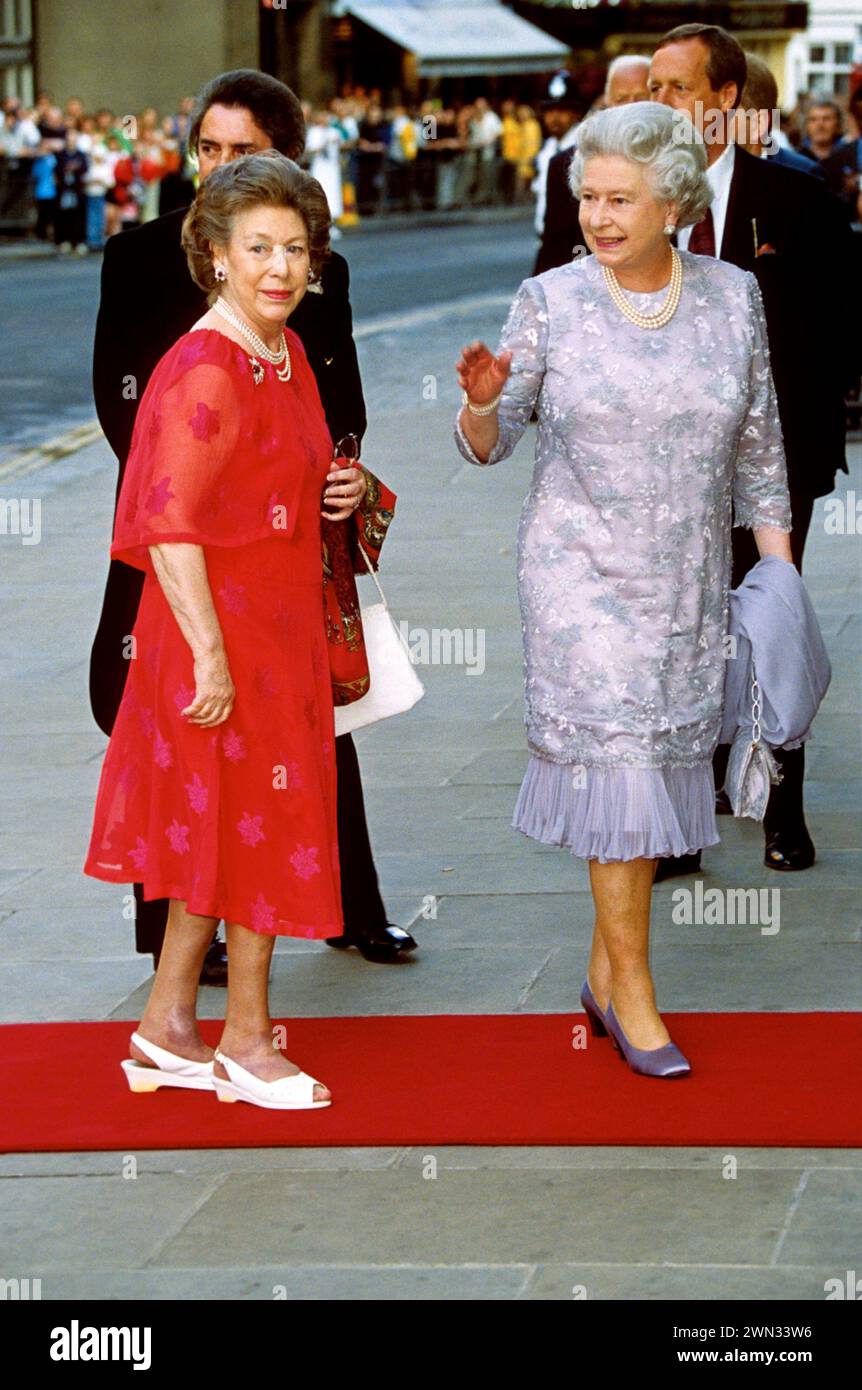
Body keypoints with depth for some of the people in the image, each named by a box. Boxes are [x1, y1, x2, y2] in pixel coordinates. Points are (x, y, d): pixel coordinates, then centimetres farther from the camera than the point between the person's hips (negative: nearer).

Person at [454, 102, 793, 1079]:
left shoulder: (733, 298, 2)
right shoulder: (550, 301, -4)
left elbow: (758, 449, 8)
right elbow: (489, 445, -2)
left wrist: (781, 579, 5)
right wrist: (481, 401, -25)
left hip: (686, 577, 3)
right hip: (579, 569, -3)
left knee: (662, 762, 7)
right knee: (618, 761, -8)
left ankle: (607, 968, 22)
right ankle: (633, 995, -1)